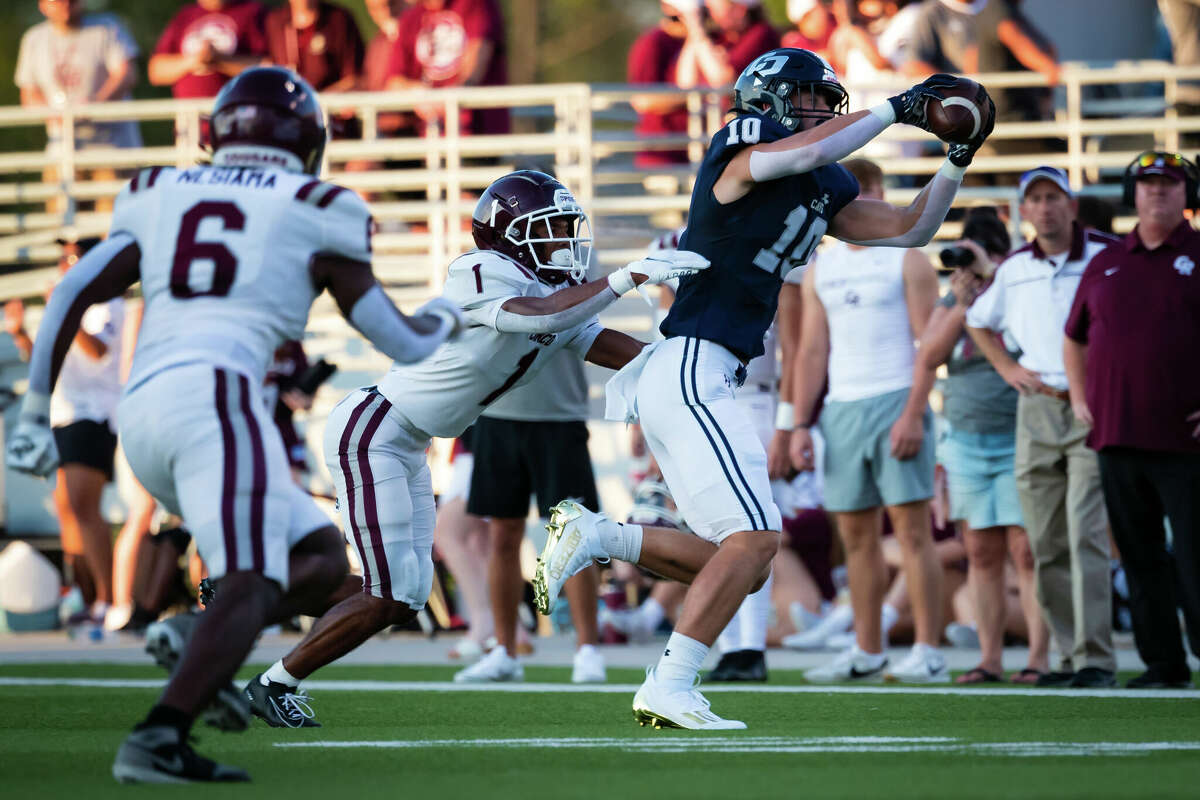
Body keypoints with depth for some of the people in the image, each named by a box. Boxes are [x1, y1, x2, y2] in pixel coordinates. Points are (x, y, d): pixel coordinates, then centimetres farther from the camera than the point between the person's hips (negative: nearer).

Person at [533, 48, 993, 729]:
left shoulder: (824, 190, 18)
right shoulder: (746, 144, -6)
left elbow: (911, 229, 23)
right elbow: (808, 151, -27)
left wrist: (959, 160, 12)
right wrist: (893, 110, -16)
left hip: (707, 383, 10)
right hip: (690, 371, -10)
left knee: (746, 565, 7)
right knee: (754, 538, -15)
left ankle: (593, 537, 8)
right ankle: (670, 689, -15)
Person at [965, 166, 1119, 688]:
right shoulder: (1014, 269, 12)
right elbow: (978, 322, 29)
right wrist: (1007, 368, 14)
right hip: (1037, 409, 5)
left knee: (1085, 534, -16)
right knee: (1046, 543, 4)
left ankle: (1095, 658, -18)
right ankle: (1068, 656, 10)